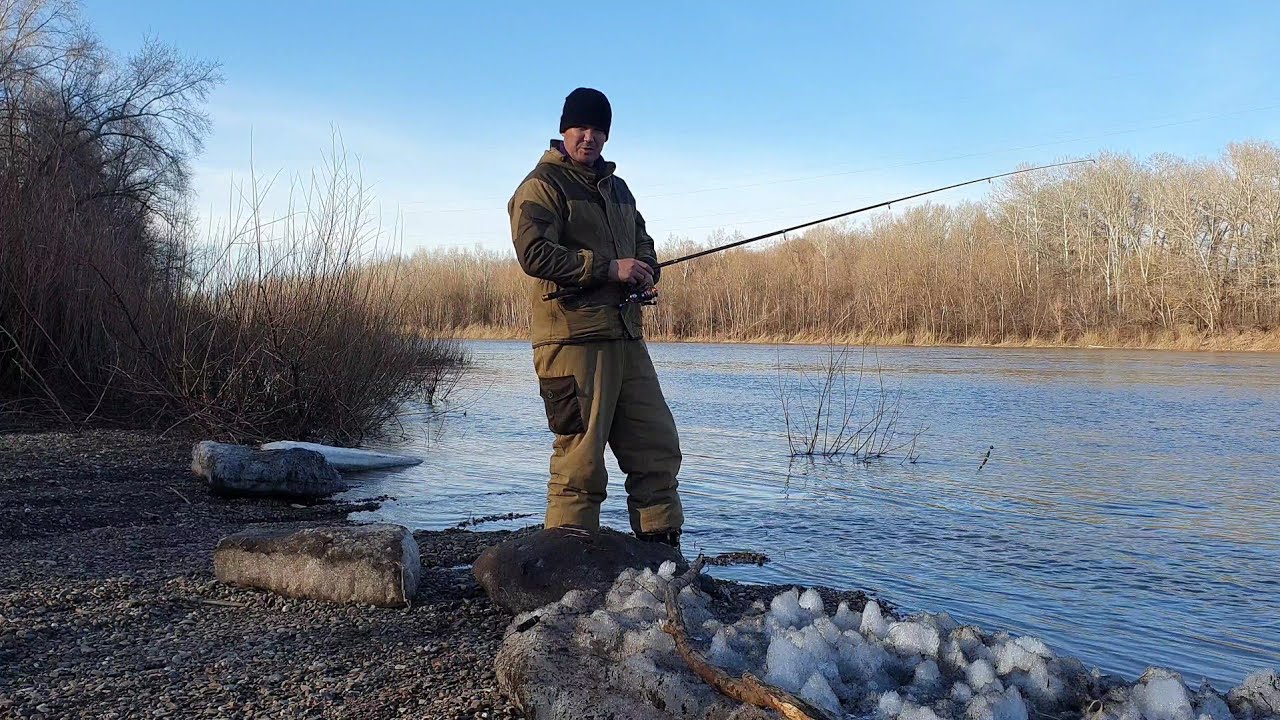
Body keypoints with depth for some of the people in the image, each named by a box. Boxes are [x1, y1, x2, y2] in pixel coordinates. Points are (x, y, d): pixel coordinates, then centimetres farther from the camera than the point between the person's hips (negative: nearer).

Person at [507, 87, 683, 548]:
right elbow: (533, 252, -15)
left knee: (658, 448, 9)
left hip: (626, 337, 8)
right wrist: (609, 268, -17)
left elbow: (643, 242, 28)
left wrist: (645, 269, 3)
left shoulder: (617, 188, 24)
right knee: (580, 460, -8)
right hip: (572, 337, -8)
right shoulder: (541, 186, -1)